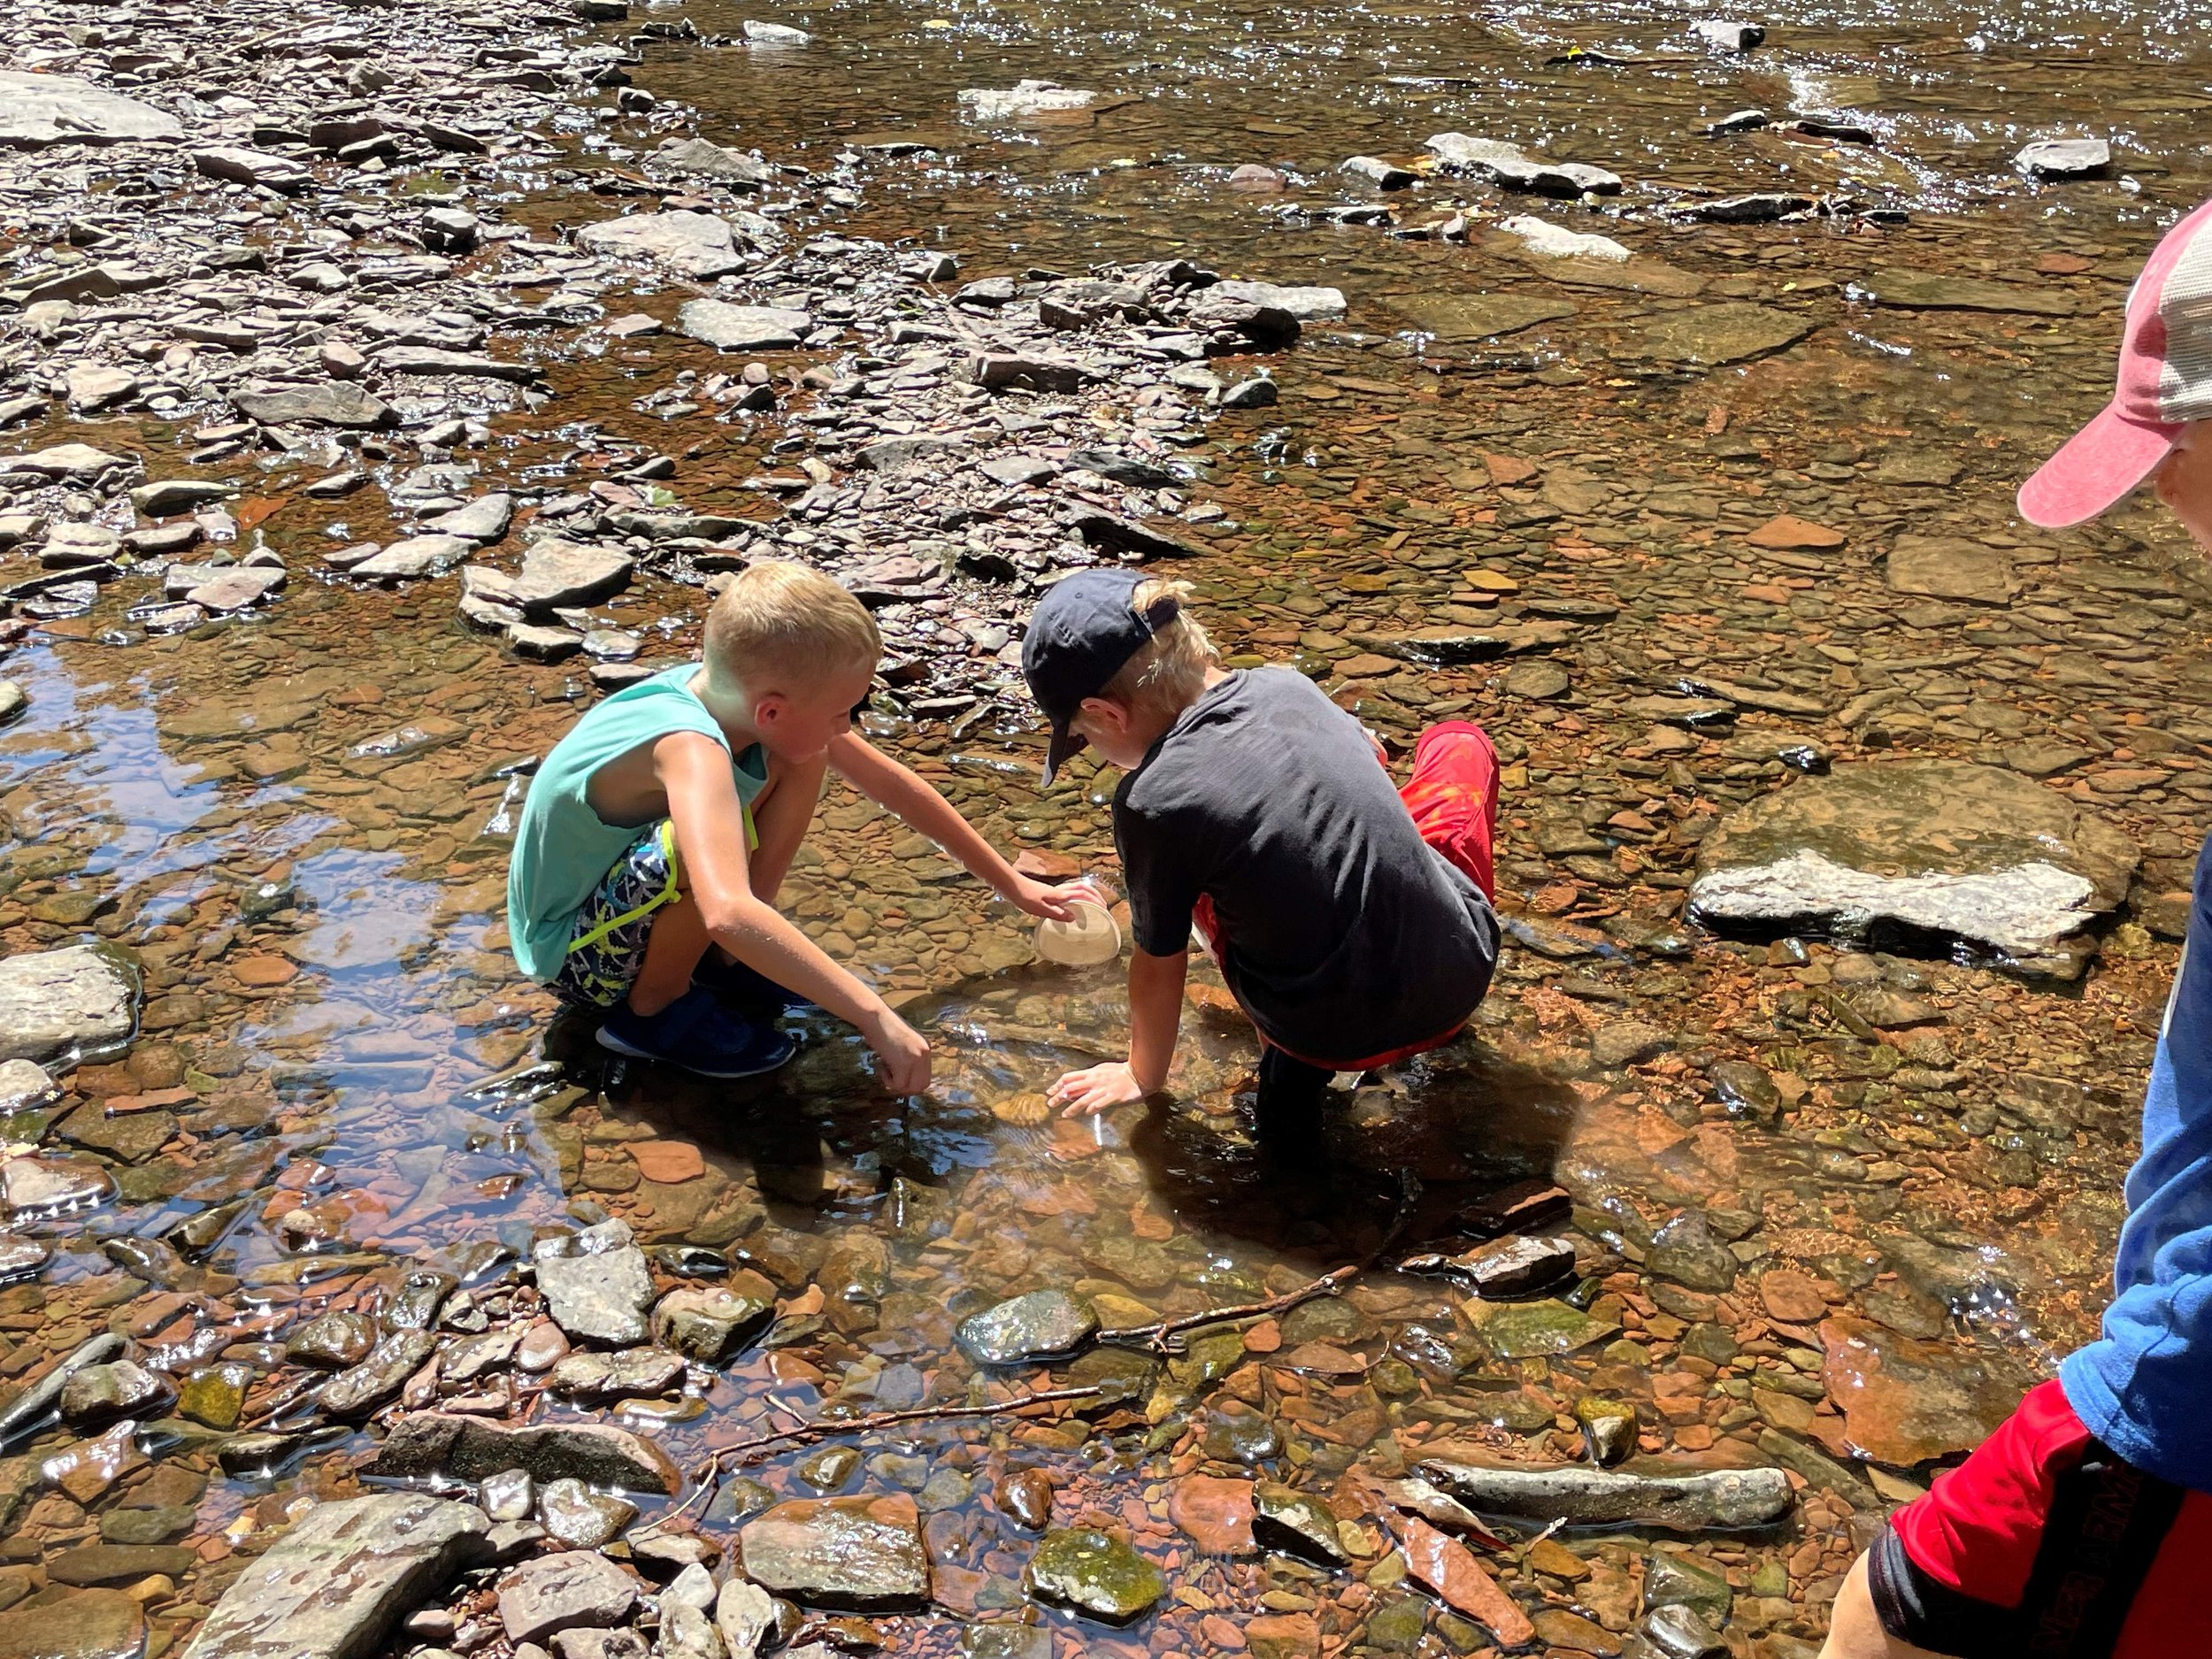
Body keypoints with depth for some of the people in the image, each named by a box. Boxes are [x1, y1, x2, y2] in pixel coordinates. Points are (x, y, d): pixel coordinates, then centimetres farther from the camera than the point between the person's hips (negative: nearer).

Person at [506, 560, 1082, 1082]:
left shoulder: (747, 697, -13)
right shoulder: (691, 748, -37)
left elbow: (892, 784, -1)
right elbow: (728, 913, -52)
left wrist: (1011, 883, 6)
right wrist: (877, 1018, -51)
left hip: (632, 907, 8)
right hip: (571, 954, -8)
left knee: (802, 761, -2)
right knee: (707, 846, -37)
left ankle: (717, 956, 8)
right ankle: (654, 1008, -9)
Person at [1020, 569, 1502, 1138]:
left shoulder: (1152, 803, -15)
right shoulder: (1288, 686, -1)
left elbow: (1158, 967, -1)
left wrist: (1143, 1076, 19)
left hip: (1338, 1038, -3)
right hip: (1461, 981, 3)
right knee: (1459, 740, 26)